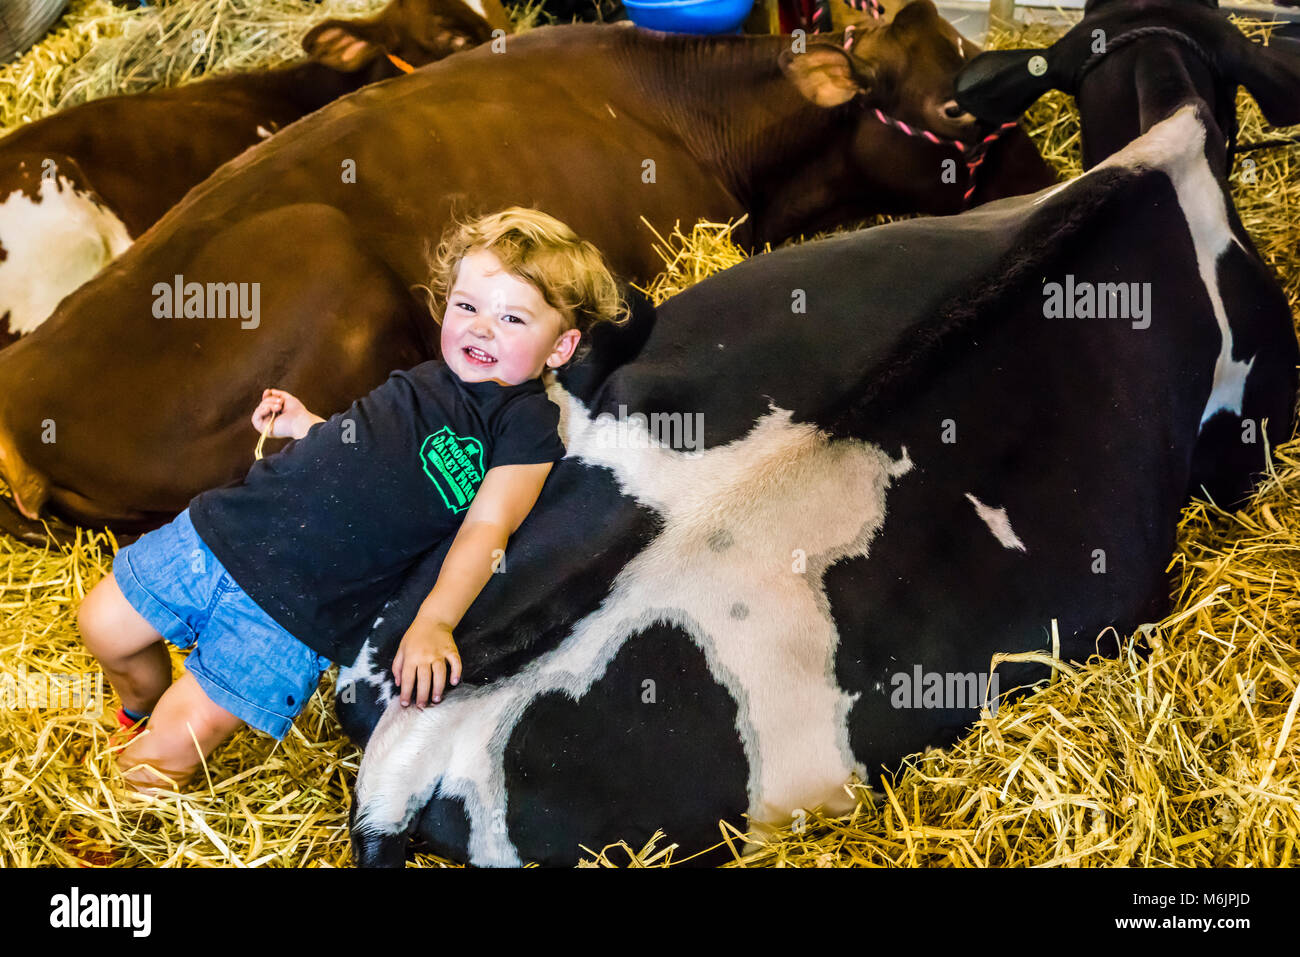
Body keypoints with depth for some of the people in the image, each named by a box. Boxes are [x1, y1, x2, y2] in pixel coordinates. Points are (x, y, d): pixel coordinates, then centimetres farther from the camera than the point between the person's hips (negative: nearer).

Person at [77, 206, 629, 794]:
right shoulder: (432, 379, 15)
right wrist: (304, 426, 13)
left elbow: (487, 525, -17)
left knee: (178, 743, -8)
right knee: (104, 625, 12)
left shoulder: (530, 425, -7)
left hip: (297, 607, -6)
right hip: (230, 525, 7)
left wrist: (435, 620, -28)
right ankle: (140, 713, 43)